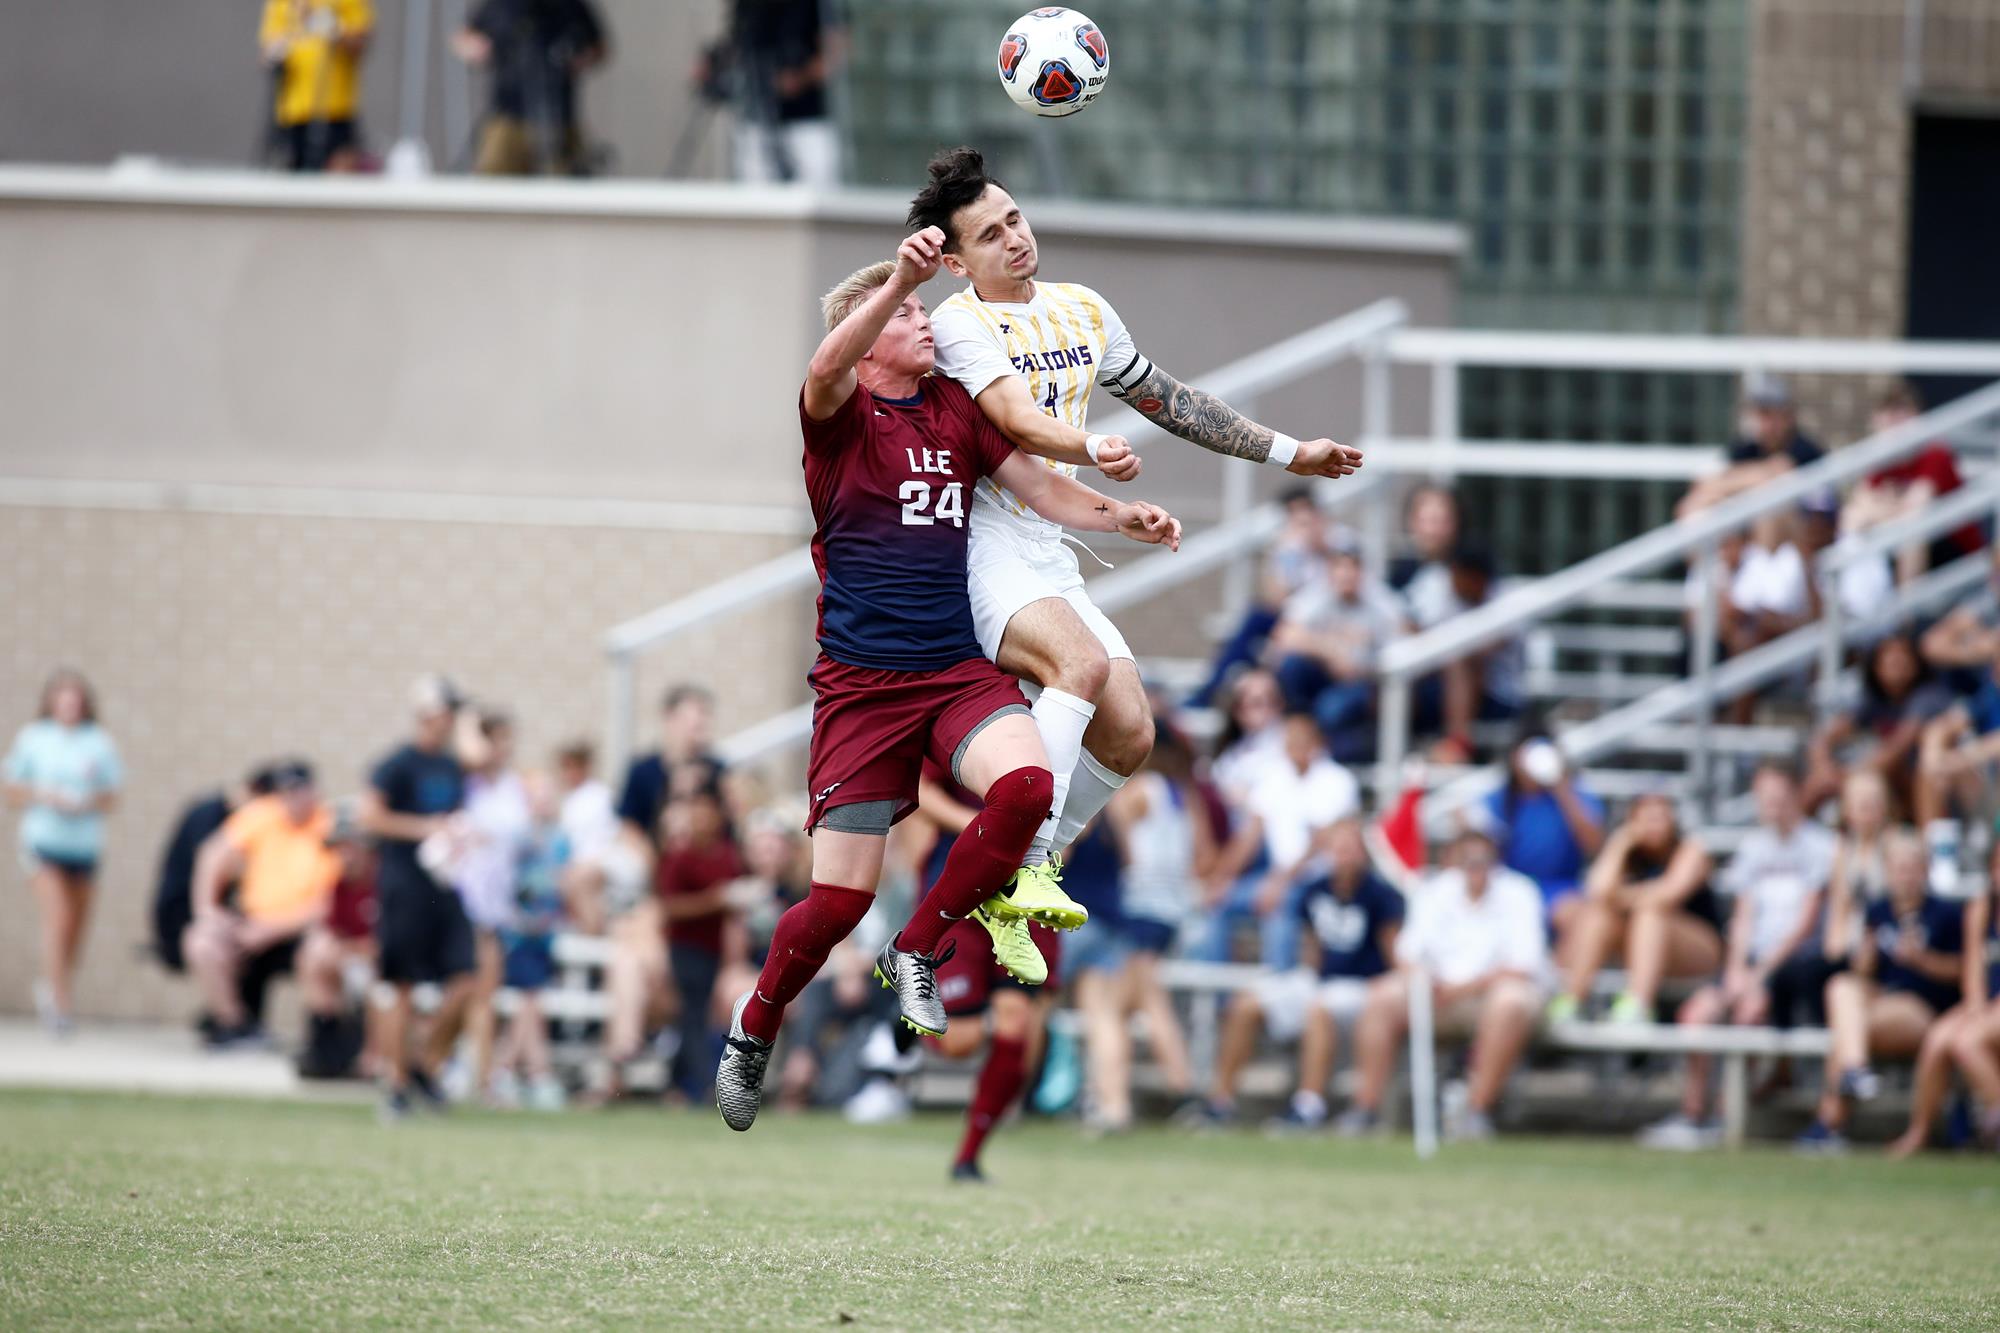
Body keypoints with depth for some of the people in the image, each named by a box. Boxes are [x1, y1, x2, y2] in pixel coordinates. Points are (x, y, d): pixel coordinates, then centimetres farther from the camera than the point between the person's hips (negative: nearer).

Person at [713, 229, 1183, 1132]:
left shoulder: (955, 409, 13)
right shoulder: (841, 413, -3)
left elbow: (1039, 487, 16)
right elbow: (830, 366, -26)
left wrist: (1120, 517, -3)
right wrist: (902, 279, -41)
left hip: (958, 670, 4)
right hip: (860, 681, -4)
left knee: (1025, 785, -27)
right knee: (839, 898, -6)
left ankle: (917, 950, -4)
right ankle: (755, 1026, 23)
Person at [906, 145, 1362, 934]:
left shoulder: (1083, 312, 13)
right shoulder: (961, 323, -11)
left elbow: (1168, 401, 25)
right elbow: (1020, 421, -28)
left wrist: (1289, 453, 28)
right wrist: (1093, 452, -47)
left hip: (1050, 557, 8)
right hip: (984, 550, -8)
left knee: (1129, 734, -3)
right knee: (1083, 662, -32)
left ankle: (1017, 877, 12)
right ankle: (1022, 866, -29)